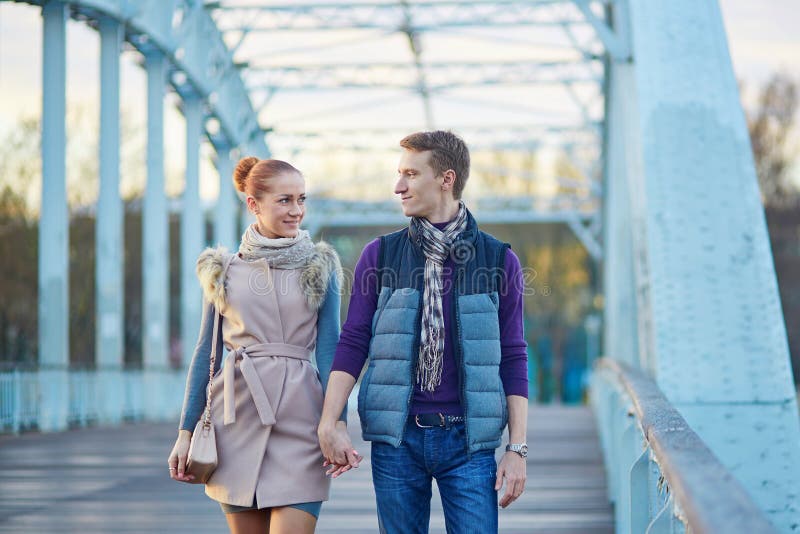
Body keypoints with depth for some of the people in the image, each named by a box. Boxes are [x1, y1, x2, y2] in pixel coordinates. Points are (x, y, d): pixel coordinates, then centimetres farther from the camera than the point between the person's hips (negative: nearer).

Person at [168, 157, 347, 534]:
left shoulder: (320, 267, 5)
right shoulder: (222, 270, 9)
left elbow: (329, 348, 1)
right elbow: (206, 353, 11)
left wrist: (337, 423, -11)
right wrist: (185, 432, 7)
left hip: (298, 417, -2)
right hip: (238, 418, 2)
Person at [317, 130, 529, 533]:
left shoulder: (498, 259, 4)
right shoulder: (379, 255, 6)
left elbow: (513, 358, 5)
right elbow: (352, 343, 4)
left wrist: (517, 448, -1)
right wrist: (328, 424, -8)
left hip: (468, 441, -1)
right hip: (397, 438, 1)